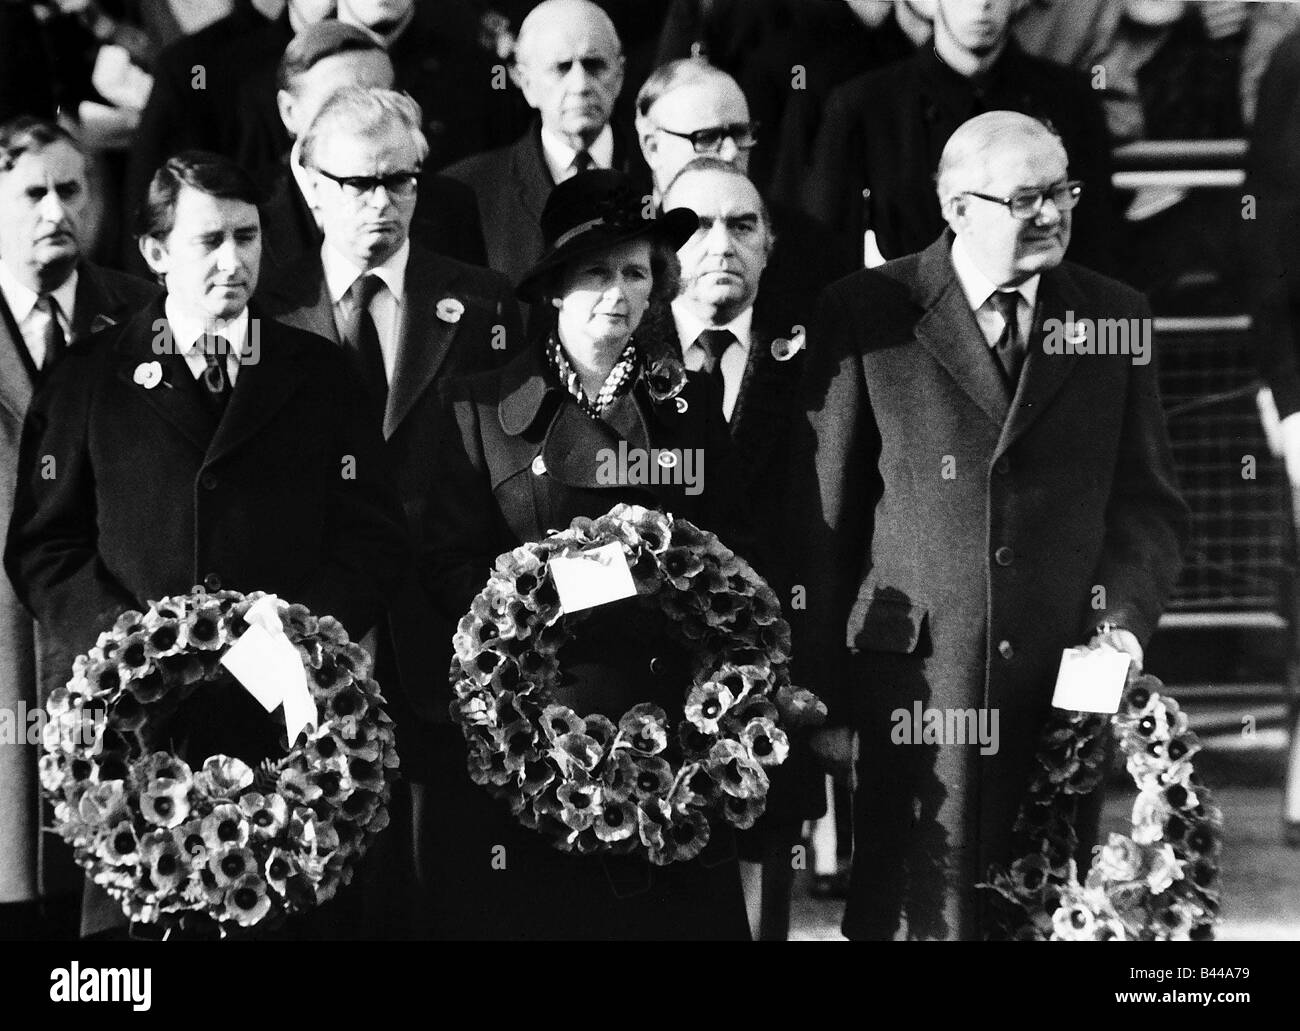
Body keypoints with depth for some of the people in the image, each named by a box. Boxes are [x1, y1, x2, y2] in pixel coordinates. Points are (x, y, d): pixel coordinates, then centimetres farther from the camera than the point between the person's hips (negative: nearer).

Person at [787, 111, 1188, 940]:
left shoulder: (1115, 316, 8)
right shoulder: (867, 315, -1)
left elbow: (1149, 500, 12)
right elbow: (821, 519, 0)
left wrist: (1126, 615, -6)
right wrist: (822, 692, -2)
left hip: (1065, 684, 3)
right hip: (916, 679, -2)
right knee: (921, 912, 0)